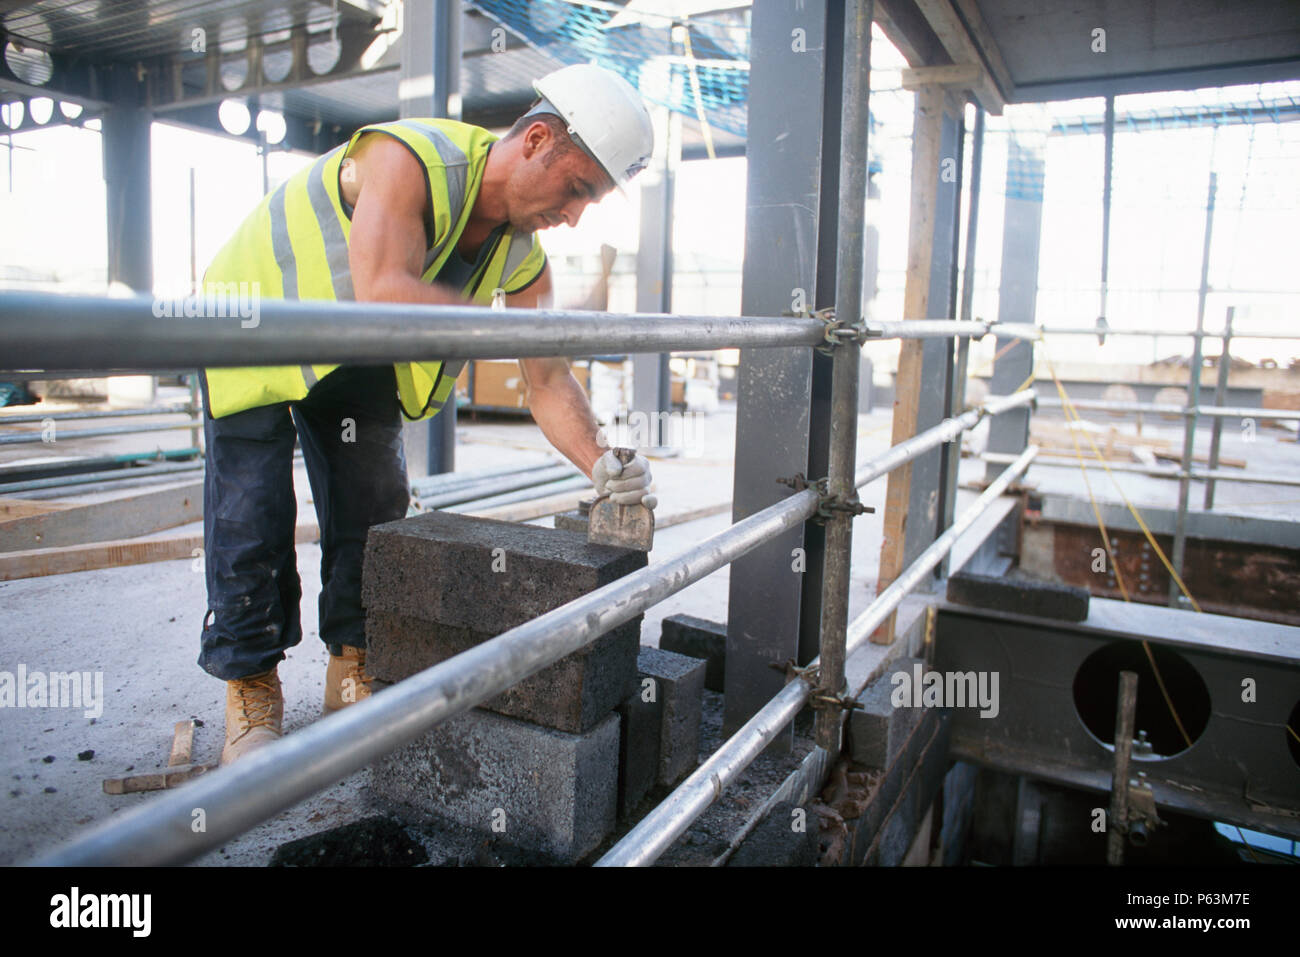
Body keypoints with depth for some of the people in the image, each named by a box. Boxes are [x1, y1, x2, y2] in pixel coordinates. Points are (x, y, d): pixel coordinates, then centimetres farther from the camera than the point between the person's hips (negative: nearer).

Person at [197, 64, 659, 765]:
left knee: (373, 508, 1)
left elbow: (547, 380, -16)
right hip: (254, 326, -5)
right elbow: (385, 296, -47)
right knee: (253, 516, -7)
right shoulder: (408, 157, -33)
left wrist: (599, 464, -32)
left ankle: (355, 674, 17)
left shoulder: (522, 254, -13)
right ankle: (250, 694, 8)